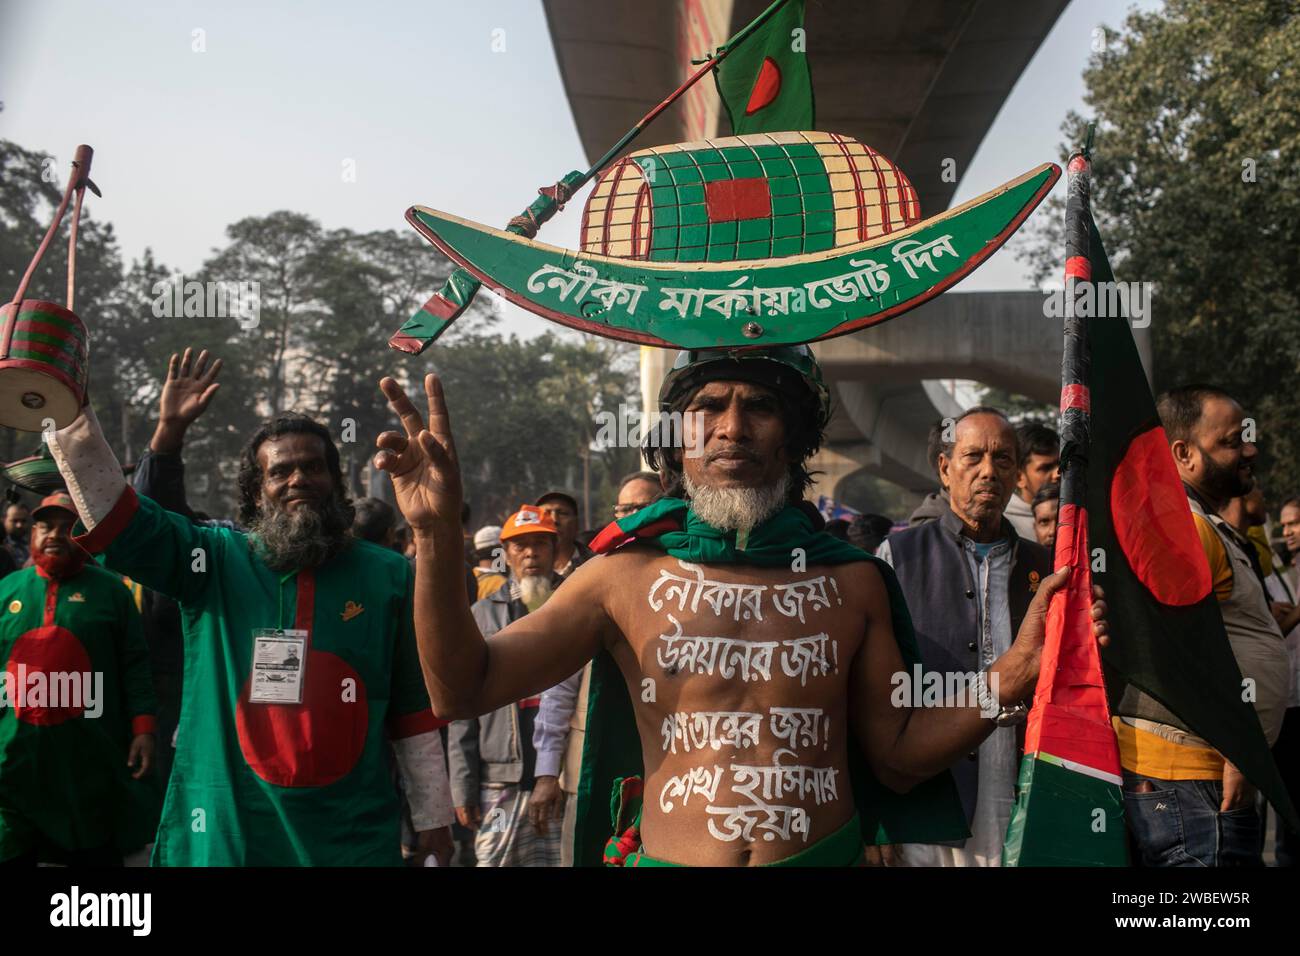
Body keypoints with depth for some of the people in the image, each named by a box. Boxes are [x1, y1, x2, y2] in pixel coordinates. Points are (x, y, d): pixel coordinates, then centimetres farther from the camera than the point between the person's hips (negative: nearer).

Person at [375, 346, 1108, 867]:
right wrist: (439, 536, -22)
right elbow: (464, 689, -8)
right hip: (665, 857, -1)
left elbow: (898, 754, 5)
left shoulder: (853, 582, 0)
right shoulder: (628, 574, -4)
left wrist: (1012, 676, -11)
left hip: (831, 855, 1)